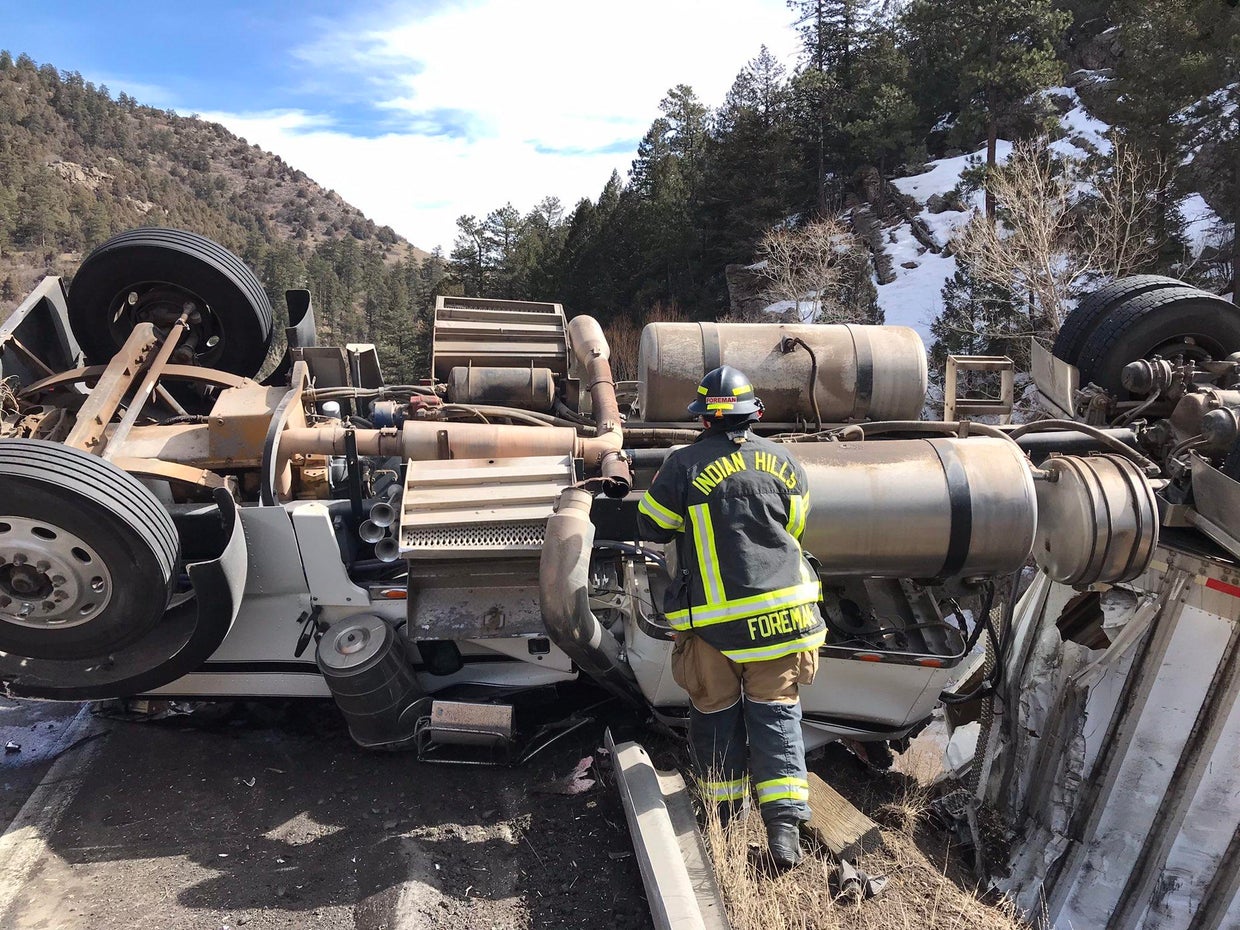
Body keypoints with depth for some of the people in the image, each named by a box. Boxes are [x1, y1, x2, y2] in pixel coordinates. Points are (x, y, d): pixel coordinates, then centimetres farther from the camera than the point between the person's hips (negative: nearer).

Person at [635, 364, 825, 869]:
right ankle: (784, 822, 4)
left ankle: (724, 808, 28)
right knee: (776, 712, 9)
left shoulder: (684, 465, -9)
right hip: (780, 610, 2)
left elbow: (651, 526, 1)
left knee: (715, 711, 14)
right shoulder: (781, 459, 2)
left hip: (712, 616, -2)